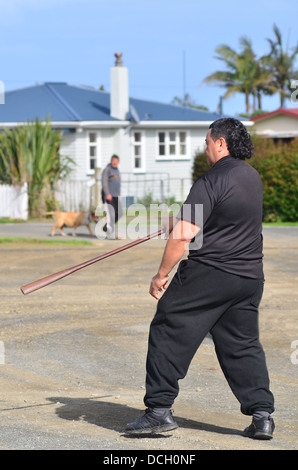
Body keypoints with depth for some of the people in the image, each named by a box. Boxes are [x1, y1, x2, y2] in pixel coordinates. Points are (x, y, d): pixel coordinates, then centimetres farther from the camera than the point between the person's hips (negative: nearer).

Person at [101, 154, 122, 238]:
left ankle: (106, 226, 17)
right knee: (110, 214, -10)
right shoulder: (107, 170, -7)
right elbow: (104, 182, -15)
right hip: (108, 196, -8)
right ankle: (111, 234, -8)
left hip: (116, 196, 8)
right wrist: (107, 194, -23)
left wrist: (119, 195, 21)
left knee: (119, 213, 1)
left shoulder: (117, 170, 17)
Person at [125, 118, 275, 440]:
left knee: (169, 333, 2)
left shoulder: (212, 181, -14)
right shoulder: (252, 177, 12)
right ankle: (262, 415, 7)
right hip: (250, 276, 7)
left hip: (208, 273, -7)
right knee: (243, 344, 14)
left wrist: (162, 274, -12)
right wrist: (182, 223, 36)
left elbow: (184, 234, -20)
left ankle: (159, 410, 2)